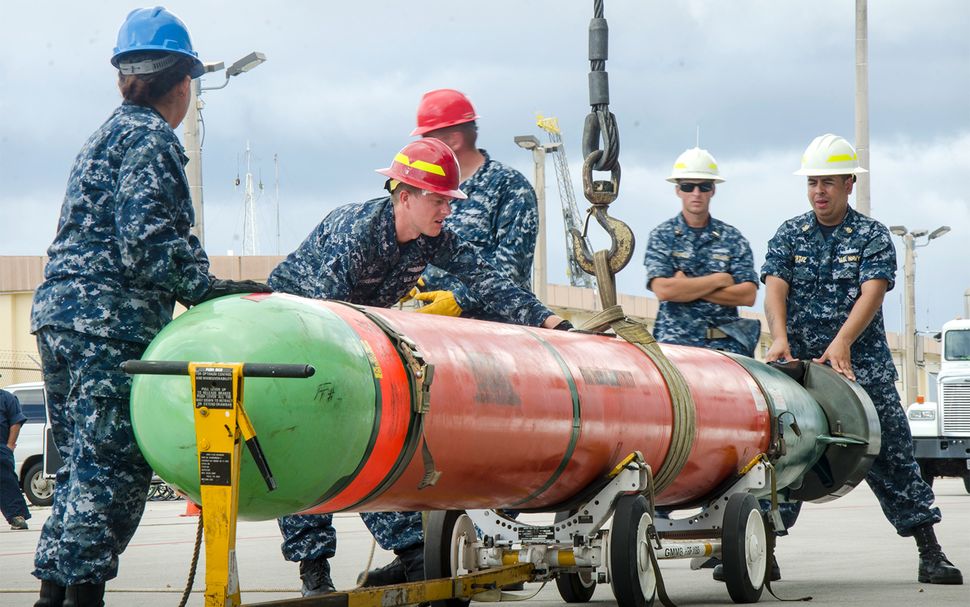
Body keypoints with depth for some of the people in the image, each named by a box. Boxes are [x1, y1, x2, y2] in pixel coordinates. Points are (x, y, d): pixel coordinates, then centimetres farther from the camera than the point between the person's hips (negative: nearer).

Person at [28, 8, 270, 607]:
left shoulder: (107, 136, 24)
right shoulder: (151, 140, -5)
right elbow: (147, 241, -16)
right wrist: (208, 288, -13)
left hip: (60, 311, 9)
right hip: (113, 325, -9)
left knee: (82, 467, 13)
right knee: (112, 466, -9)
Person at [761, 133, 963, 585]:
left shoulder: (872, 236, 3)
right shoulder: (788, 235, 9)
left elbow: (872, 292, -12)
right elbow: (775, 287, -4)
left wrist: (841, 344, -28)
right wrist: (780, 339, -24)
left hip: (863, 366, -2)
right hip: (800, 363, 2)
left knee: (891, 456, -2)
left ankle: (931, 556, 0)